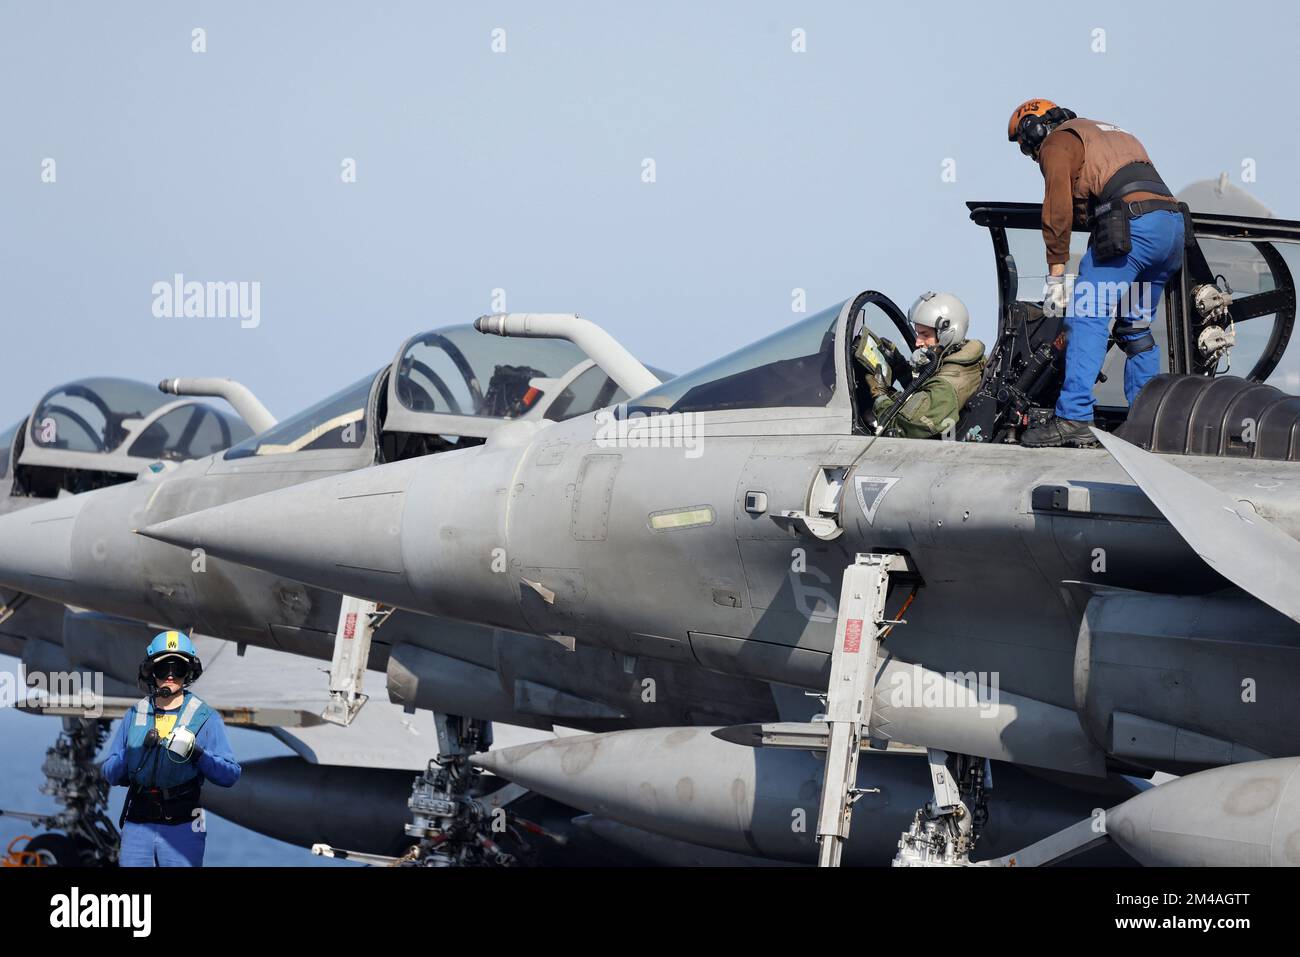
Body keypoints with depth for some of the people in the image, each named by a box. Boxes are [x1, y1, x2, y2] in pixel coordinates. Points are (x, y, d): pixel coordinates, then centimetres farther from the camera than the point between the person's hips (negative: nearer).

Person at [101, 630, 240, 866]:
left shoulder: (205, 718, 2)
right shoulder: (135, 715, 11)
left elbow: (230, 774, -3)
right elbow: (110, 773, 9)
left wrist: (197, 753, -18)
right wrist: (141, 749, -8)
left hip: (182, 829, -3)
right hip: (137, 827, 3)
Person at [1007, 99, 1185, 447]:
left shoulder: (1058, 143, 9)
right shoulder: (1107, 134, 35)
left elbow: (1059, 209, -5)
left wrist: (1055, 274, -6)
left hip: (1132, 226, -8)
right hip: (1173, 223, 8)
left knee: (1086, 319, -10)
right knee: (1136, 328, 19)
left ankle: (1074, 419, -21)